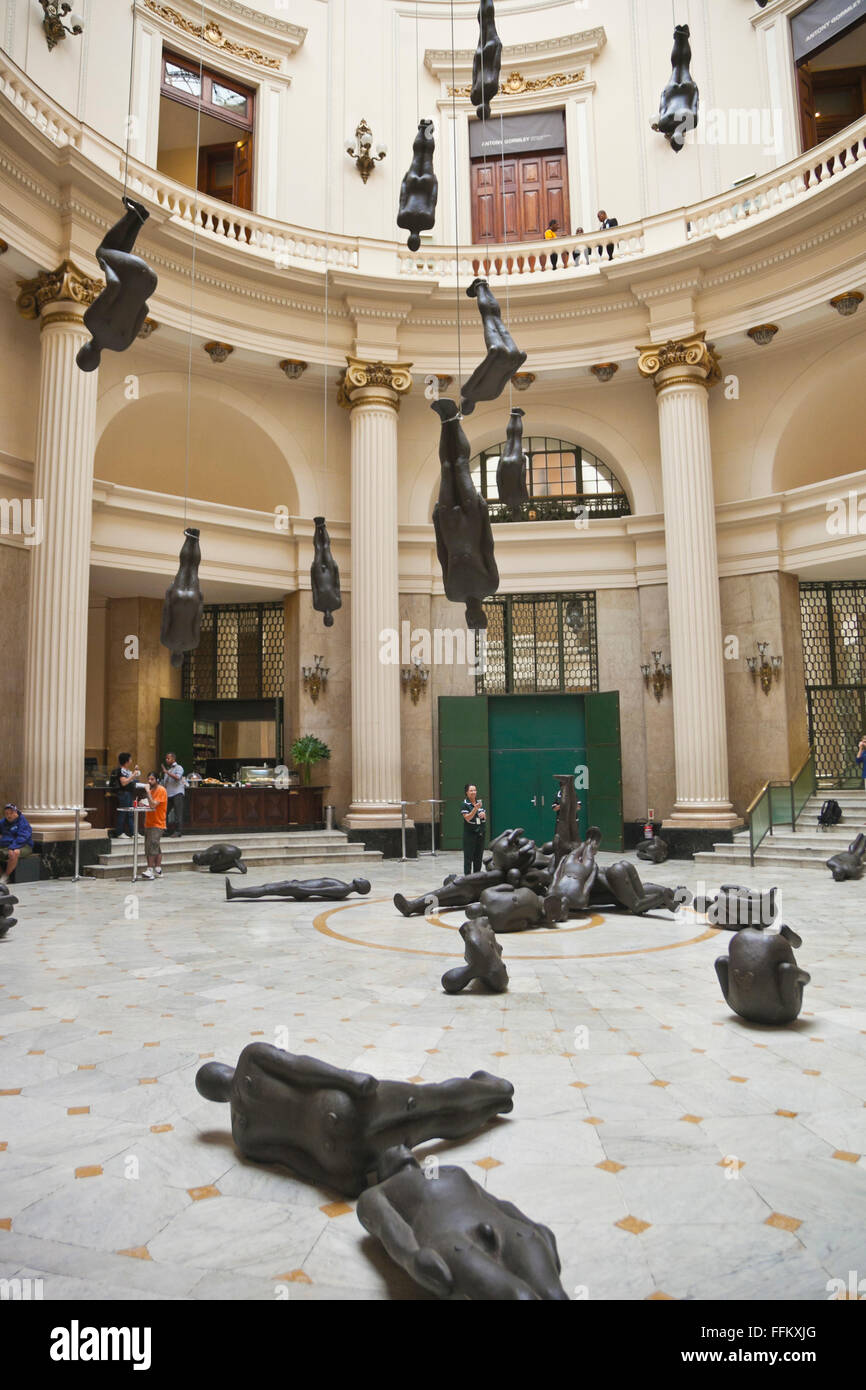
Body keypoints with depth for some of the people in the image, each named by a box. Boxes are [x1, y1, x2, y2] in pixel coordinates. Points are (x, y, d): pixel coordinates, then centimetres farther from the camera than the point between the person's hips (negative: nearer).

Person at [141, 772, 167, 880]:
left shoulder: (161, 790, -10)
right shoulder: (151, 790, 17)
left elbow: (153, 805, -21)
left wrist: (148, 791, -19)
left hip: (157, 824, -9)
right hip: (149, 824, 9)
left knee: (152, 846, -16)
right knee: (156, 848, 9)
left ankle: (150, 870, -19)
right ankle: (158, 870, 12)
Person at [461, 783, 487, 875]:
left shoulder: (480, 802, 10)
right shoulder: (465, 804, -7)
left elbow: (485, 817, 18)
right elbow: (467, 818, -18)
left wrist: (484, 814, -5)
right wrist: (476, 808, -28)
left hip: (480, 832, 5)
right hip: (470, 833, -5)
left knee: (479, 855, 10)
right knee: (468, 856, -4)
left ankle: (477, 874, 18)